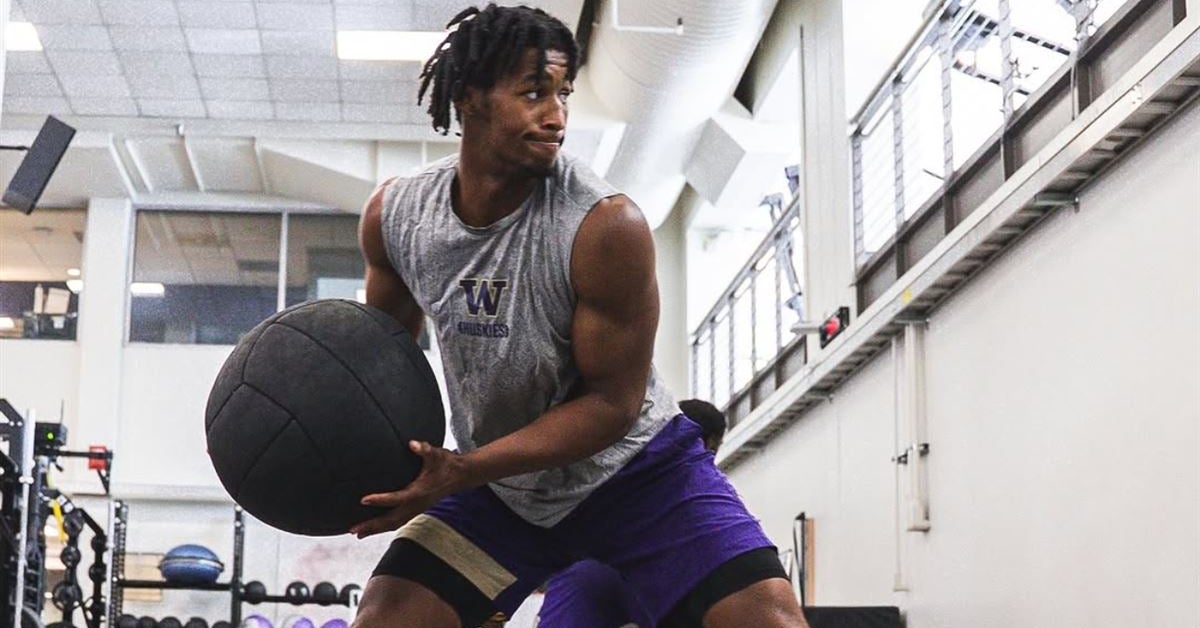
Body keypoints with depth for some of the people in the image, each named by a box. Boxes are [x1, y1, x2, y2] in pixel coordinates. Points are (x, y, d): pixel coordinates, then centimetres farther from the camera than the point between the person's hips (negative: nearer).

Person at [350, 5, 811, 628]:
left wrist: (460, 472, -29)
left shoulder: (606, 226, -26)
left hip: (630, 467, -3)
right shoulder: (393, 214, -11)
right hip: (497, 479, 4)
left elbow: (612, 403, -21)